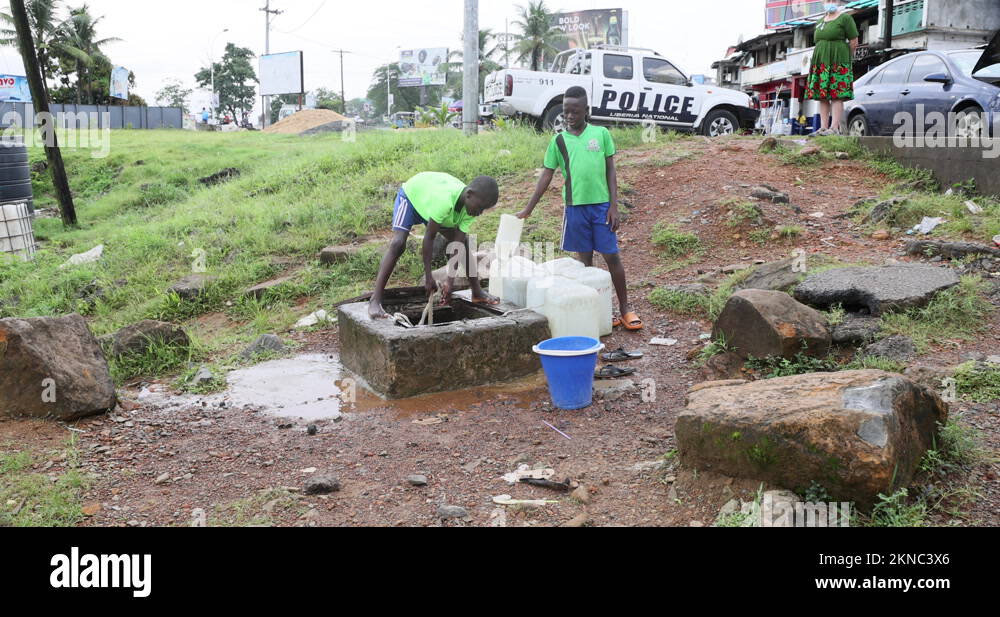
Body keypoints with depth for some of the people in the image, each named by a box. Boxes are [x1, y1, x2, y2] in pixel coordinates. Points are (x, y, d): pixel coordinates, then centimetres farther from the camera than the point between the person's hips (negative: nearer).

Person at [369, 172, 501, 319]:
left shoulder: (470, 206, -24)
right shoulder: (445, 200, -45)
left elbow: (458, 244, -22)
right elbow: (429, 237, -37)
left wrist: (450, 280, -25)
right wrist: (428, 276, -33)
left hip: (430, 202, 7)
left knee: (464, 242, 0)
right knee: (398, 243, -25)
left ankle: (477, 293, 12)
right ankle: (375, 300, -26)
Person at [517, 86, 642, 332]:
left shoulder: (601, 134, 2)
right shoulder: (559, 141, 4)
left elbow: (611, 170, 3)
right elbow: (546, 176, 5)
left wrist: (614, 205, -4)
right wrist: (528, 210, 1)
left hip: (601, 204, -1)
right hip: (575, 207, 1)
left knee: (612, 256, 1)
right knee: (584, 258, 8)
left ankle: (625, 309, 10)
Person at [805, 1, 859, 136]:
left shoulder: (845, 18, 1)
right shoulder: (821, 21, 21)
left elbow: (854, 42, 0)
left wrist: (845, 58, 4)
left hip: (837, 63, -7)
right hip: (821, 63, 7)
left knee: (837, 96, -12)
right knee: (822, 96, 1)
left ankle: (835, 128, -18)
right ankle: (823, 127, 1)